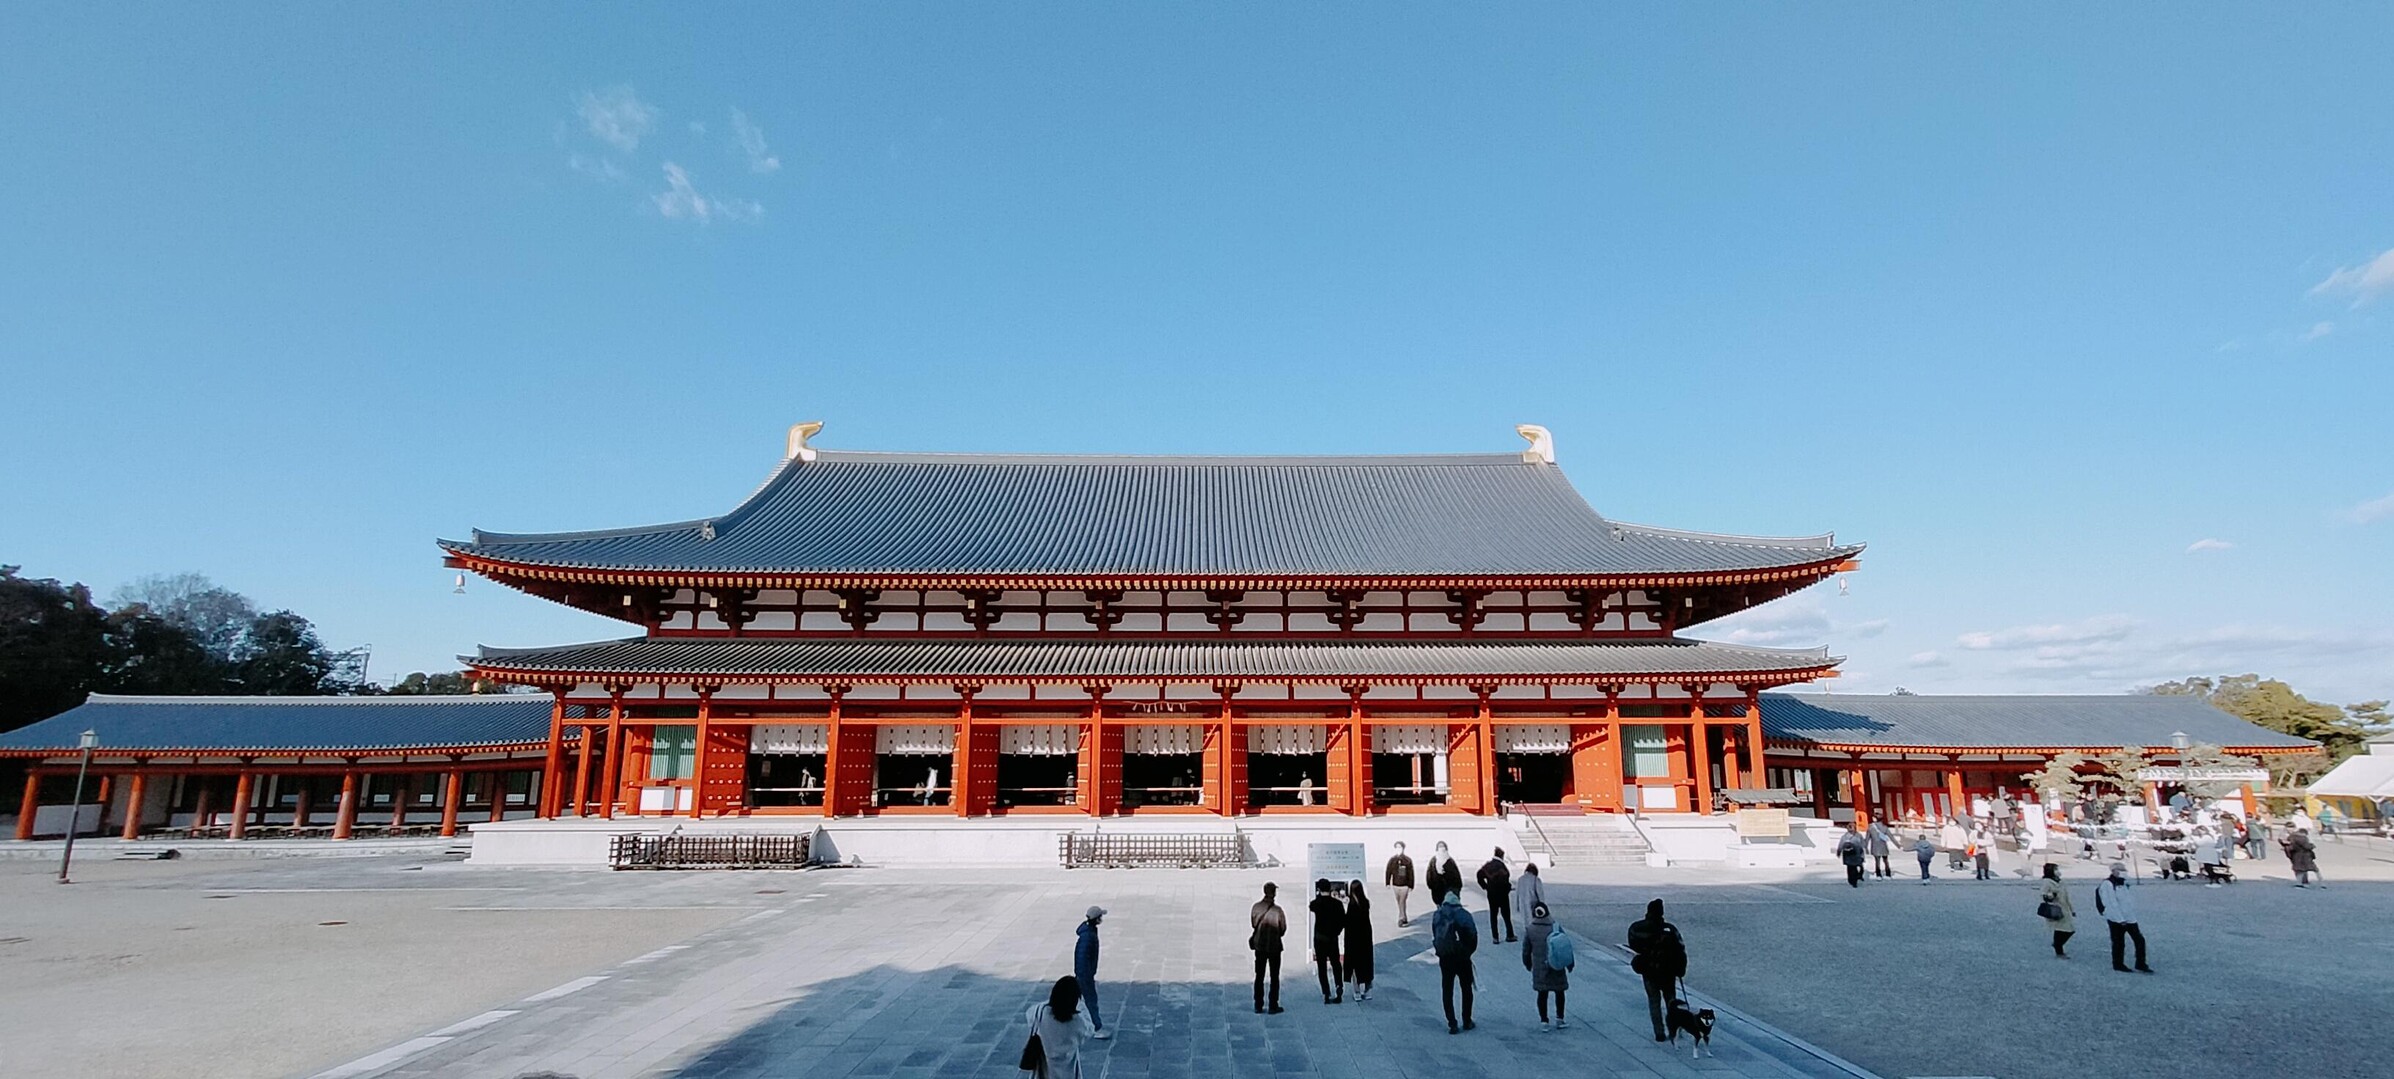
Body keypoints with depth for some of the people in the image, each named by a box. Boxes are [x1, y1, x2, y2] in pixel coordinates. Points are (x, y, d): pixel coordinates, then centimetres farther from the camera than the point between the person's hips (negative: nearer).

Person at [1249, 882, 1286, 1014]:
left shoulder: (1255, 907, -9)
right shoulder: (1277, 910, -17)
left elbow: (1253, 924, 2)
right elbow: (1283, 929, -6)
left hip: (1259, 945, 3)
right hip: (1274, 946, -3)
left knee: (1259, 976, 12)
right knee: (1274, 977, 9)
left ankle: (1258, 1006, 15)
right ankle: (1273, 1006, 10)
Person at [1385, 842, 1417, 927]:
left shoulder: (1408, 860, -5)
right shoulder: (1392, 859, 0)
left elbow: (1411, 874, -3)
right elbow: (1388, 872, 3)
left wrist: (1411, 886, -3)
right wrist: (1388, 883, -2)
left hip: (1405, 885, -3)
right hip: (1395, 885, 3)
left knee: (1402, 902, -10)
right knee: (1399, 903, 10)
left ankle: (1401, 919, -7)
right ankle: (1404, 919, 22)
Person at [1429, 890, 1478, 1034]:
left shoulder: (1436, 915, -5)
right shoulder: (1463, 915, -14)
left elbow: (1434, 936, -2)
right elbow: (1473, 936, -11)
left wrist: (1440, 951, 10)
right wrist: (1468, 951, 5)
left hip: (1444, 958, 2)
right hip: (1462, 958, -2)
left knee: (1447, 991, 10)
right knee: (1466, 989, 17)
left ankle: (1452, 1024, 8)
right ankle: (1467, 1022, 22)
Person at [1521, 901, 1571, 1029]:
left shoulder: (1530, 931, -7)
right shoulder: (1556, 929, -11)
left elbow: (1526, 951, 0)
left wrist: (1528, 965, 17)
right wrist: (1569, 964, 7)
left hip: (1539, 969, 1)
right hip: (1557, 969, -1)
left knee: (1542, 994, 10)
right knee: (1559, 993, 16)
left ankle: (1543, 1021, 12)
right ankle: (1559, 1019, 25)